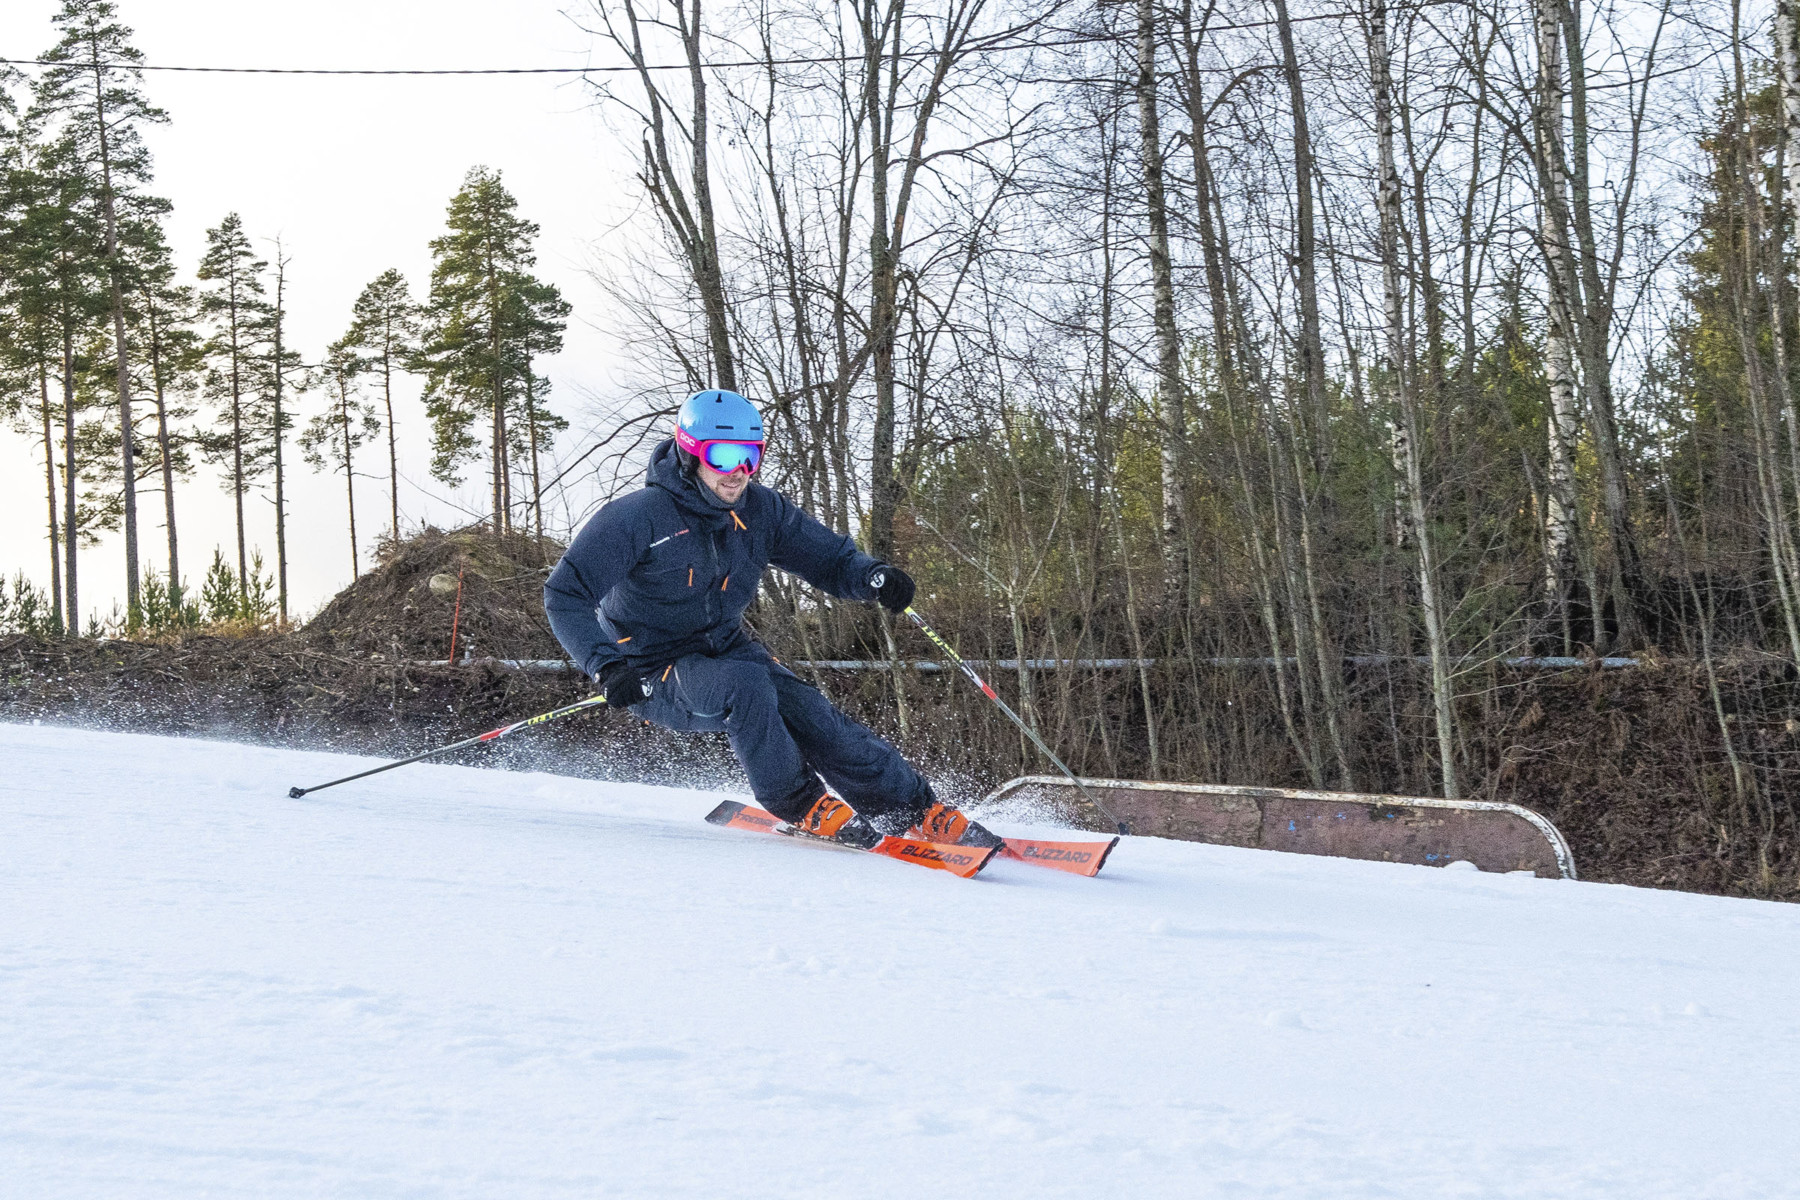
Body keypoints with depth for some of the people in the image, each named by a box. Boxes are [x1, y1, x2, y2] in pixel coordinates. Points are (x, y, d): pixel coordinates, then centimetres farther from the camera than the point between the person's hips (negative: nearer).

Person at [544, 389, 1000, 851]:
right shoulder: (641, 517, -21)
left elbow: (830, 559, 1)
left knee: (815, 719, -16)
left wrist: (874, 576, -23)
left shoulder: (761, 511, -5)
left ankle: (921, 813, -7)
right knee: (745, 683, -34)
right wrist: (606, 666, -36)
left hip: (726, 648, 5)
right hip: (657, 675, -5)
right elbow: (565, 595, -21)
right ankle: (799, 805, -15)